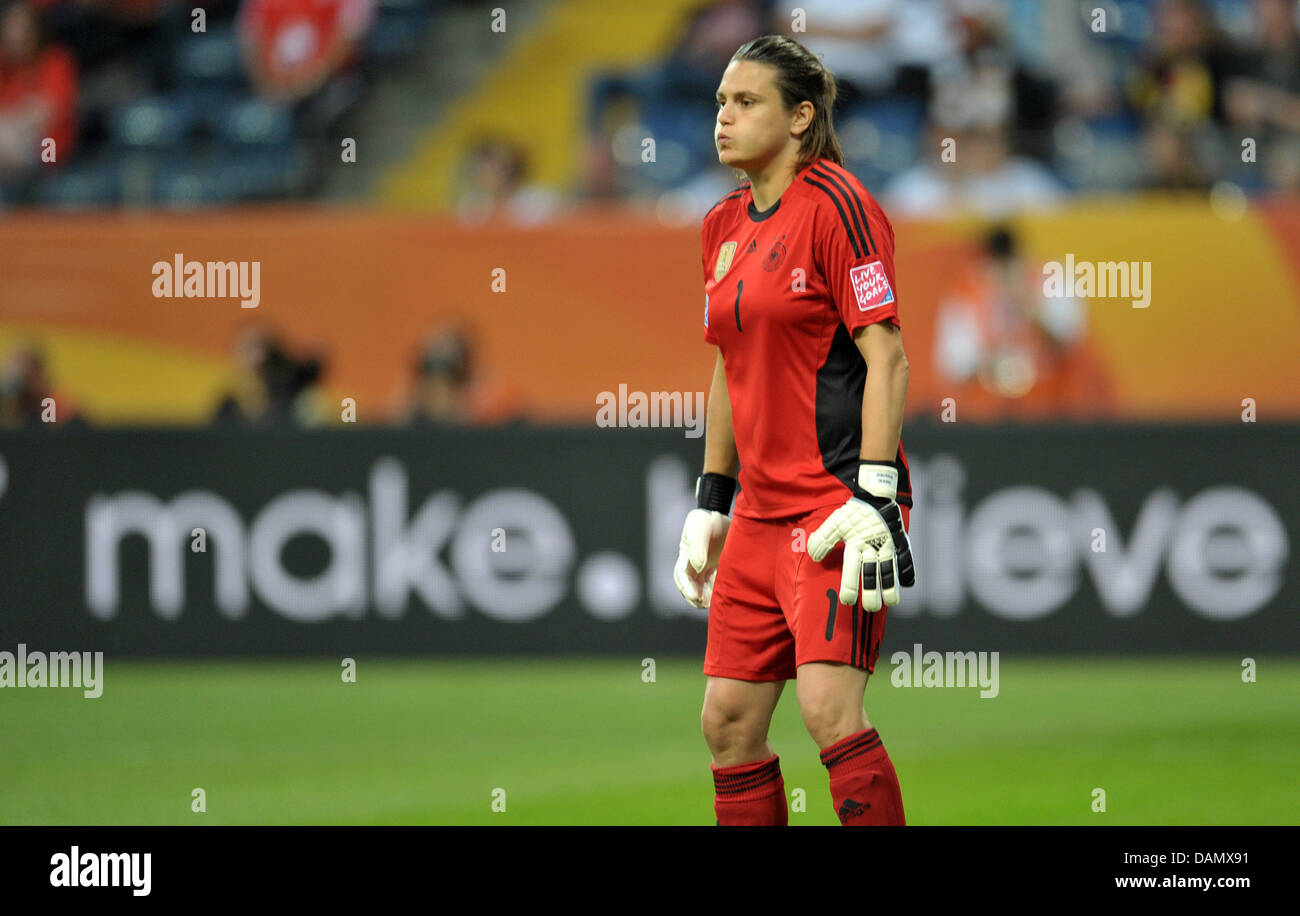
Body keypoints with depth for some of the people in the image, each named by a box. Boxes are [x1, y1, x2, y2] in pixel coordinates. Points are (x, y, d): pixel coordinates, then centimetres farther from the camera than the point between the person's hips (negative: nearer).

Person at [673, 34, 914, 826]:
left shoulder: (834, 203, -9)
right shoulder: (725, 227, 15)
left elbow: (886, 356, -14)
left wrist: (874, 500, -20)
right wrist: (709, 504, 20)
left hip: (837, 498, -8)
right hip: (761, 514, 8)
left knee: (829, 707, -19)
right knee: (728, 721, 5)